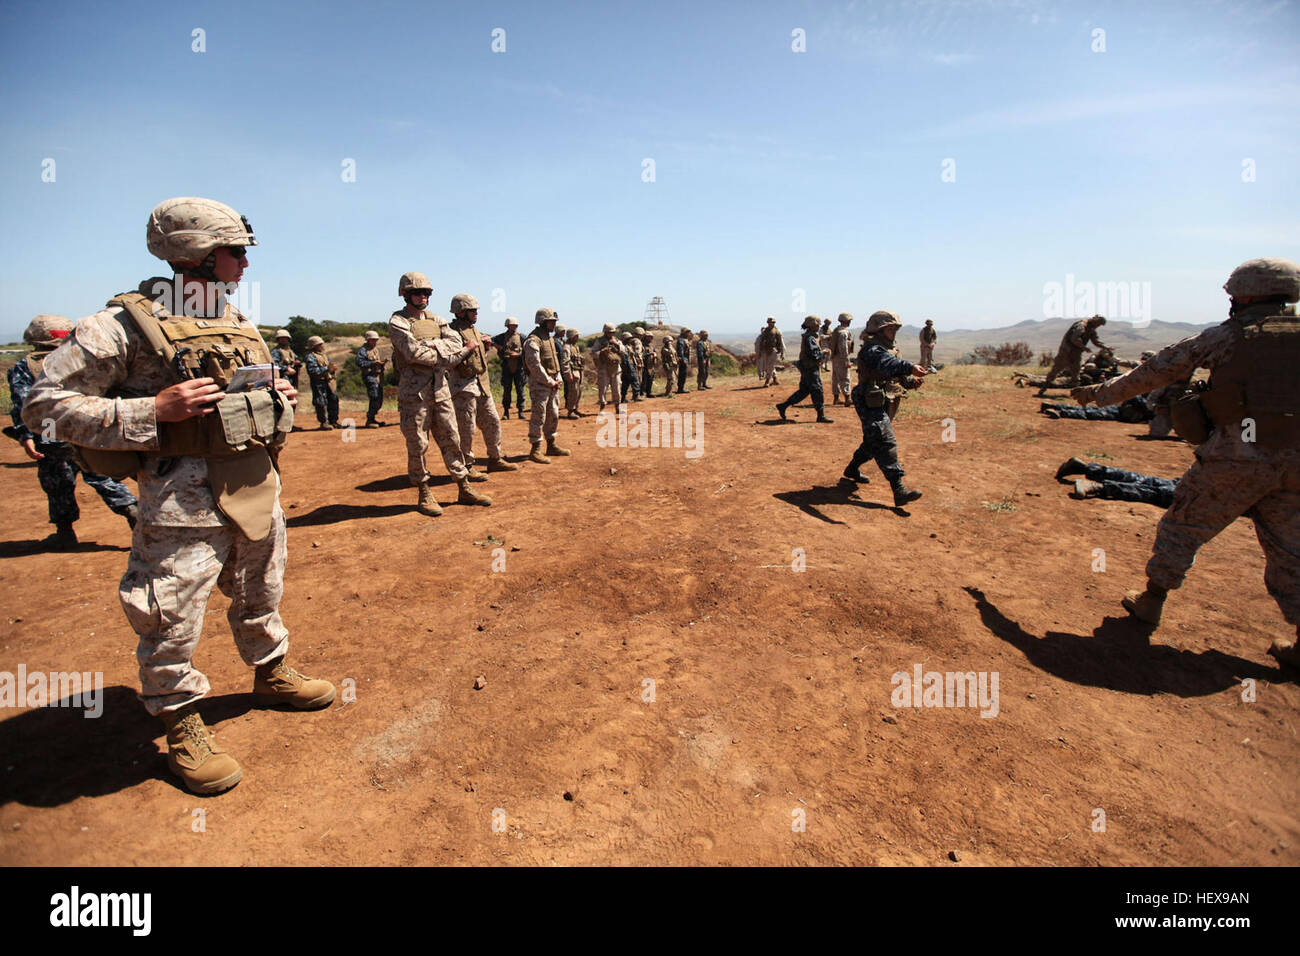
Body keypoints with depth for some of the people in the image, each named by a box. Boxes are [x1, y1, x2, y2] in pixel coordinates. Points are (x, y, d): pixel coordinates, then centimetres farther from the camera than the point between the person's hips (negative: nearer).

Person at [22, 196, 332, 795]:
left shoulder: (235, 322, 10)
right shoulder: (125, 324, -12)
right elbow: (44, 402, -13)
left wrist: (276, 399, 2)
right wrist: (152, 411, -24)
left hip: (257, 487, 7)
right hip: (184, 497, -7)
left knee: (261, 597, 22)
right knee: (174, 621, 2)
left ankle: (272, 675, 43)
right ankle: (183, 727, 22)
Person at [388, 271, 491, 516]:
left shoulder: (436, 320, 15)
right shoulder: (398, 321, -4)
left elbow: (456, 342, 0)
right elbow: (415, 353, -18)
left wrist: (432, 344, -17)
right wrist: (455, 355, -12)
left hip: (440, 389, 6)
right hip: (413, 392, -6)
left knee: (451, 439, 9)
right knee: (417, 445, 2)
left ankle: (464, 489, 17)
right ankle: (424, 495, 13)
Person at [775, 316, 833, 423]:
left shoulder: (809, 337, 15)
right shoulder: (809, 338, -17)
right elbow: (814, 355, -24)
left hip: (807, 369, 10)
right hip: (810, 369, -10)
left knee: (803, 391, 13)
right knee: (817, 391, -4)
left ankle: (783, 406, 14)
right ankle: (821, 415, 2)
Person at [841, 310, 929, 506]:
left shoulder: (891, 349, 18)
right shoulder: (872, 349, -16)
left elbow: (898, 373, 19)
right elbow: (888, 364, -37)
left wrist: (911, 381, -3)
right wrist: (910, 367, -53)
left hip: (884, 405, 10)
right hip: (872, 404, -10)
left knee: (873, 442, 21)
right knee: (886, 444, -17)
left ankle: (852, 469, 42)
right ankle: (899, 490, -22)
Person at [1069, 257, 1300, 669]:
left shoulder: (1226, 336, -2)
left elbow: (1157, 371, 2)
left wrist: (1099, 393, 11)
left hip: (1235, 458, -4)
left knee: (1182, 528, 12)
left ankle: (1151, 601, 21)